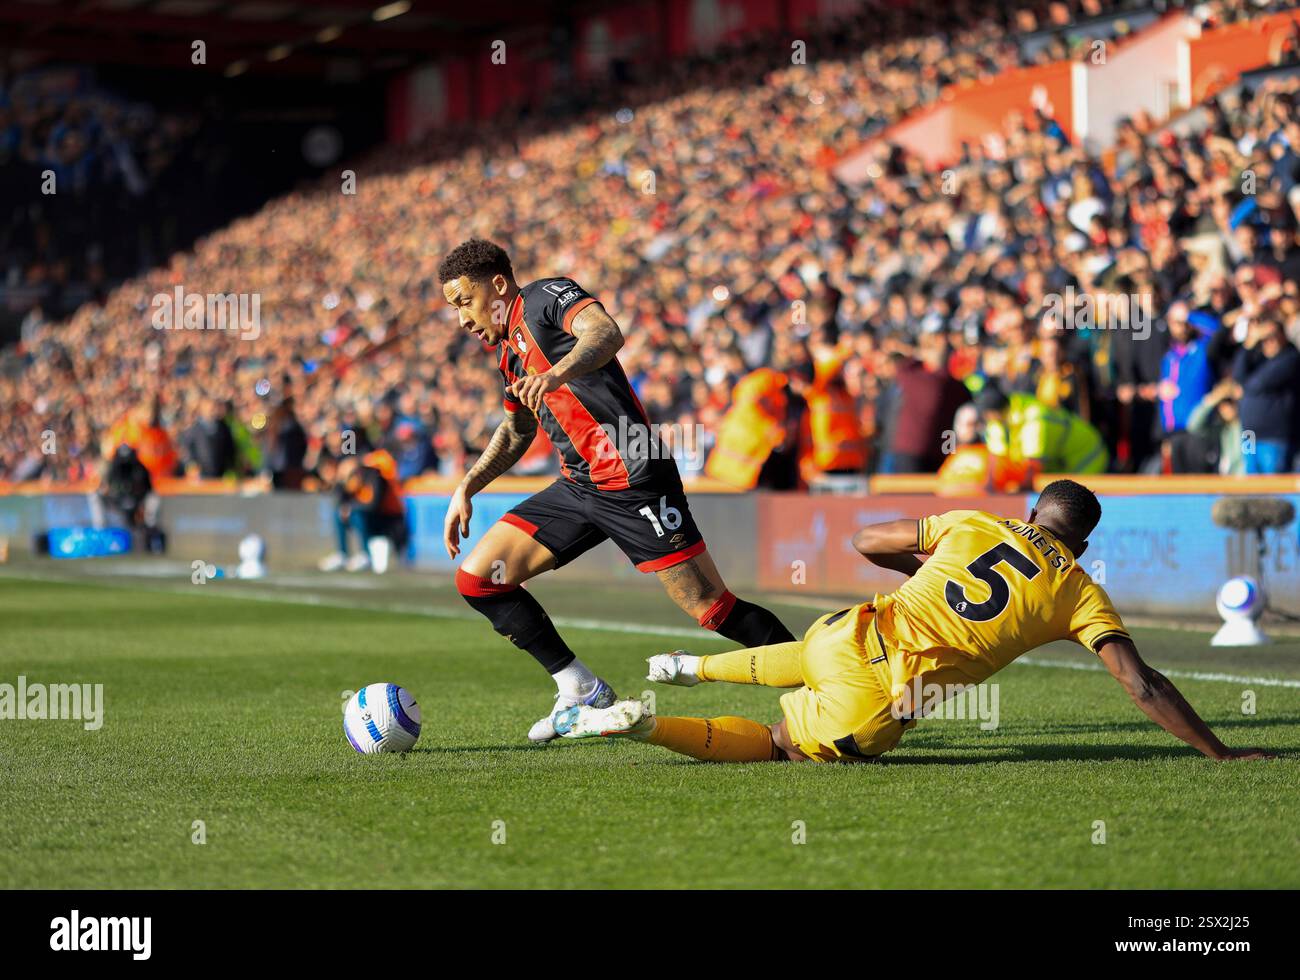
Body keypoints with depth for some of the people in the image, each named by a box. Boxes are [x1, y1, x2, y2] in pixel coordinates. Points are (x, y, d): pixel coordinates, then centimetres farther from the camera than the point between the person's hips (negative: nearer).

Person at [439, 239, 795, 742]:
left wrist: (558, 373, -46)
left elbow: (607, 333, -27)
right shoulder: (509, 352, 20)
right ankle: (582, 691, 8)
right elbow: (517, 430, 35)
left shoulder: (545, 296, -6)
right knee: (477, 578, 2)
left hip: (632, 481, -9)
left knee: (713, 609, -12)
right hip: (578, 487, 9)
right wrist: (467, 488, 25)